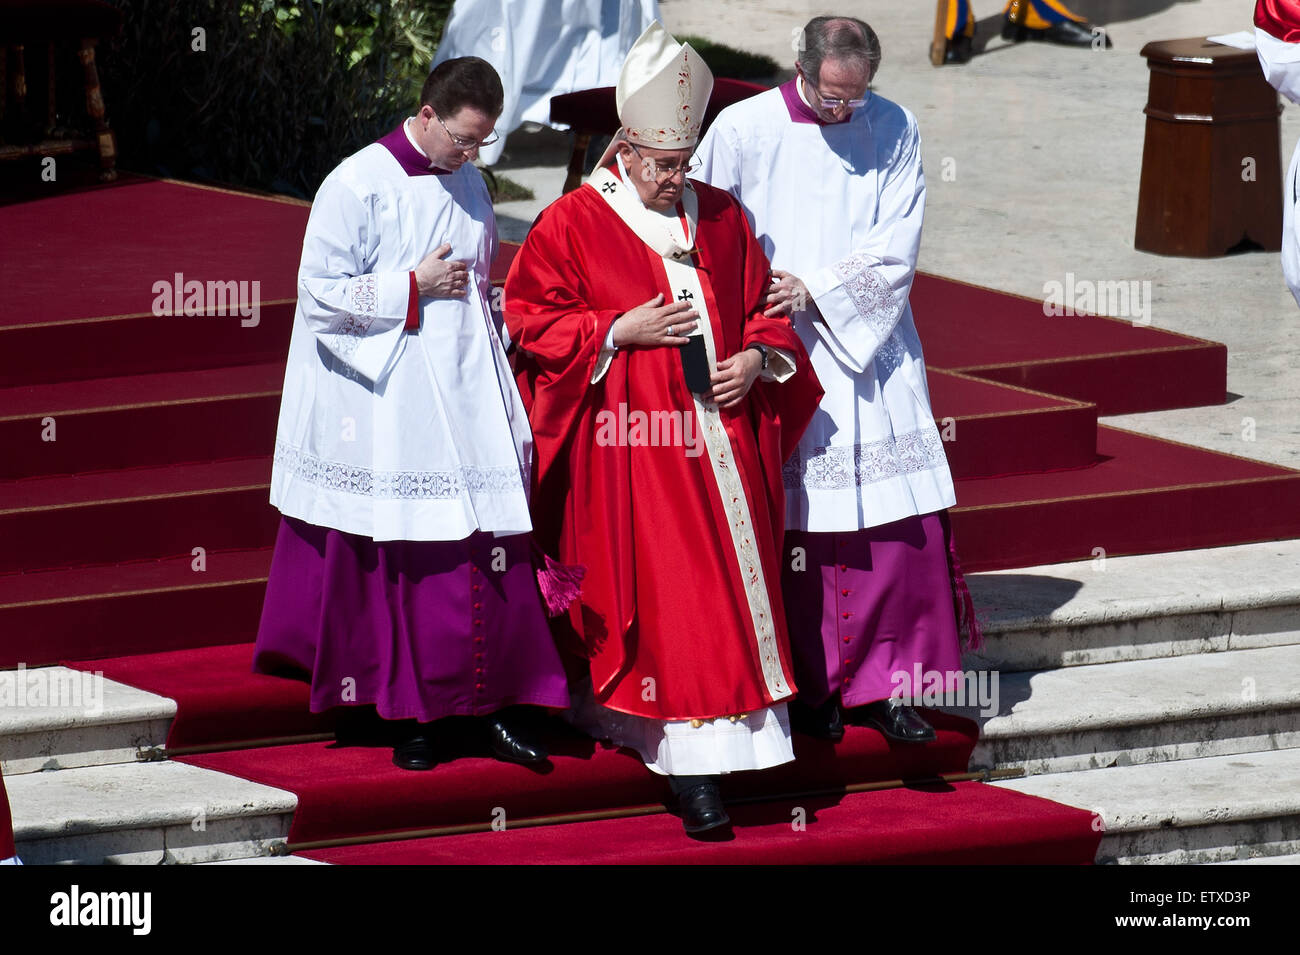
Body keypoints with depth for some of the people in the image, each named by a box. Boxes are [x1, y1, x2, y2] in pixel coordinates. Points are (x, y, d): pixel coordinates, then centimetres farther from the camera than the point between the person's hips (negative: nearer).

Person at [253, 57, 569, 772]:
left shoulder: (469, 186, 11)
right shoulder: (356, 187, -9)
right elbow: (320, 293, -11)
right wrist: (414, 286, -13)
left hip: (468, 400, 5)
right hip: (388, 410, -5)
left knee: (491, 551, 0)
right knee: (400, 562, -1)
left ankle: (494, 704, 6)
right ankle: (408, 716, 9)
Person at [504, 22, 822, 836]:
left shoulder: (721, 219, 11)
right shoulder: (572, 224, -3)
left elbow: (762, 308, 18)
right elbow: (530, 320, -3)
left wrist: (758, 357, -3)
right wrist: (620, 331, -13)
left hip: (721, 434, 5)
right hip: (632, 445, -5)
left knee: (734, 592, 4)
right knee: (661, 598, -8)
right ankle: (692, 767, -9)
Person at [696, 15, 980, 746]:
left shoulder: (894, 131, 1)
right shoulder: (746, 130, -5)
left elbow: (897, 249, -4)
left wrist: (816, 290, -15)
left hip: (870, 351, 2)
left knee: (898, 519, -3)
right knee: (796, 521, -1)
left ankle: (884, 683, 6)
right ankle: (811, 688, 10)